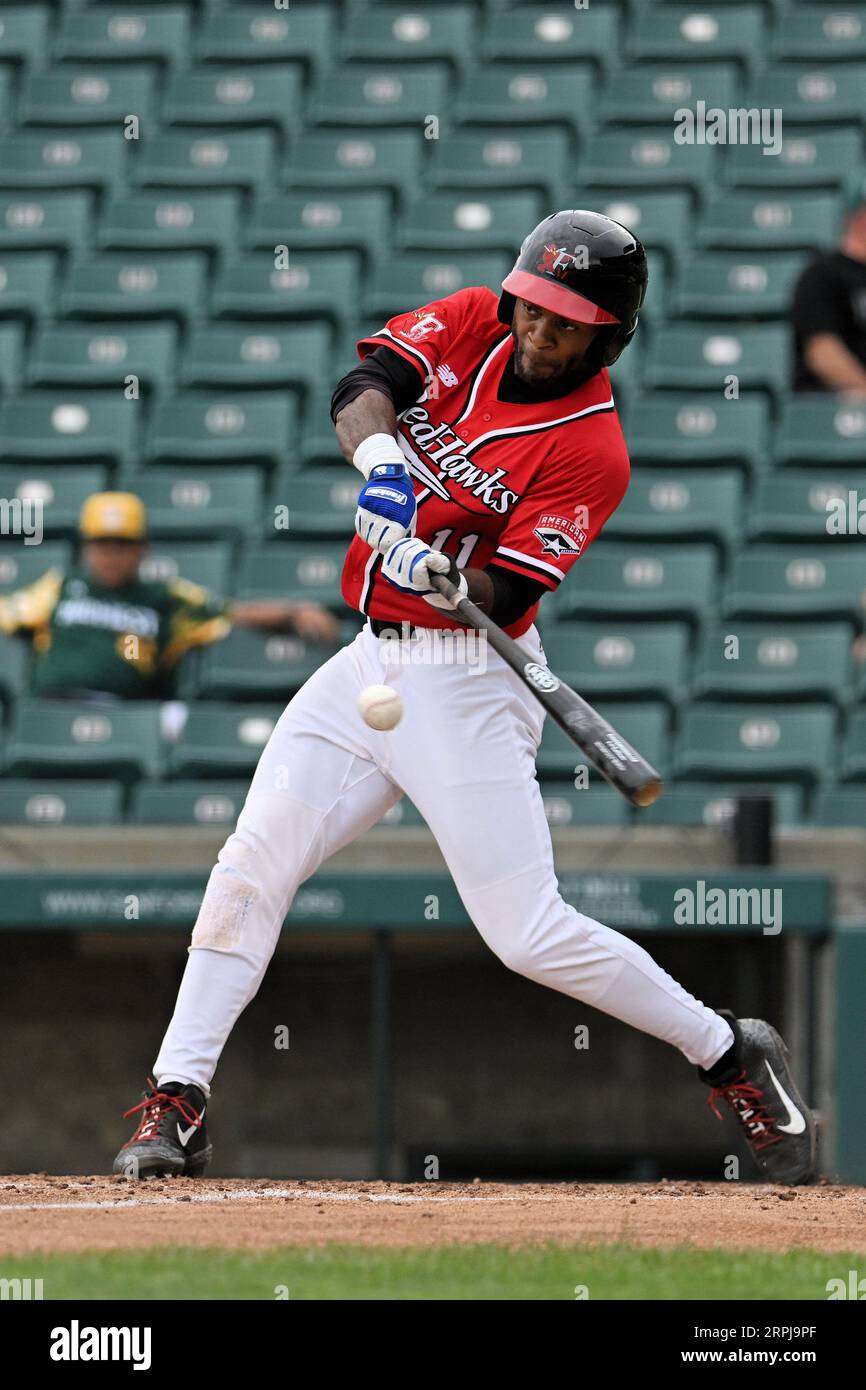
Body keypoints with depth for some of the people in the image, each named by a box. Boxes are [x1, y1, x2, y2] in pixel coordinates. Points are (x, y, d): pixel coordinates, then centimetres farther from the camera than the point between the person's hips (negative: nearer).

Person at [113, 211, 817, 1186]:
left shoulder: (590, 449, -14)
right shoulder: (469, 326, 2)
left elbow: (503, 596, -20)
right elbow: (363, 384, -13)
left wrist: (442, 577, -41)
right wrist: (378, 451, -34)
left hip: (466, 682, -6)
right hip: (370, 662, 6)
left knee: (528, 934, -10)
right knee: (249, 872, -4)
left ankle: (730, 1056, 7)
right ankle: (176, 1103, 2)